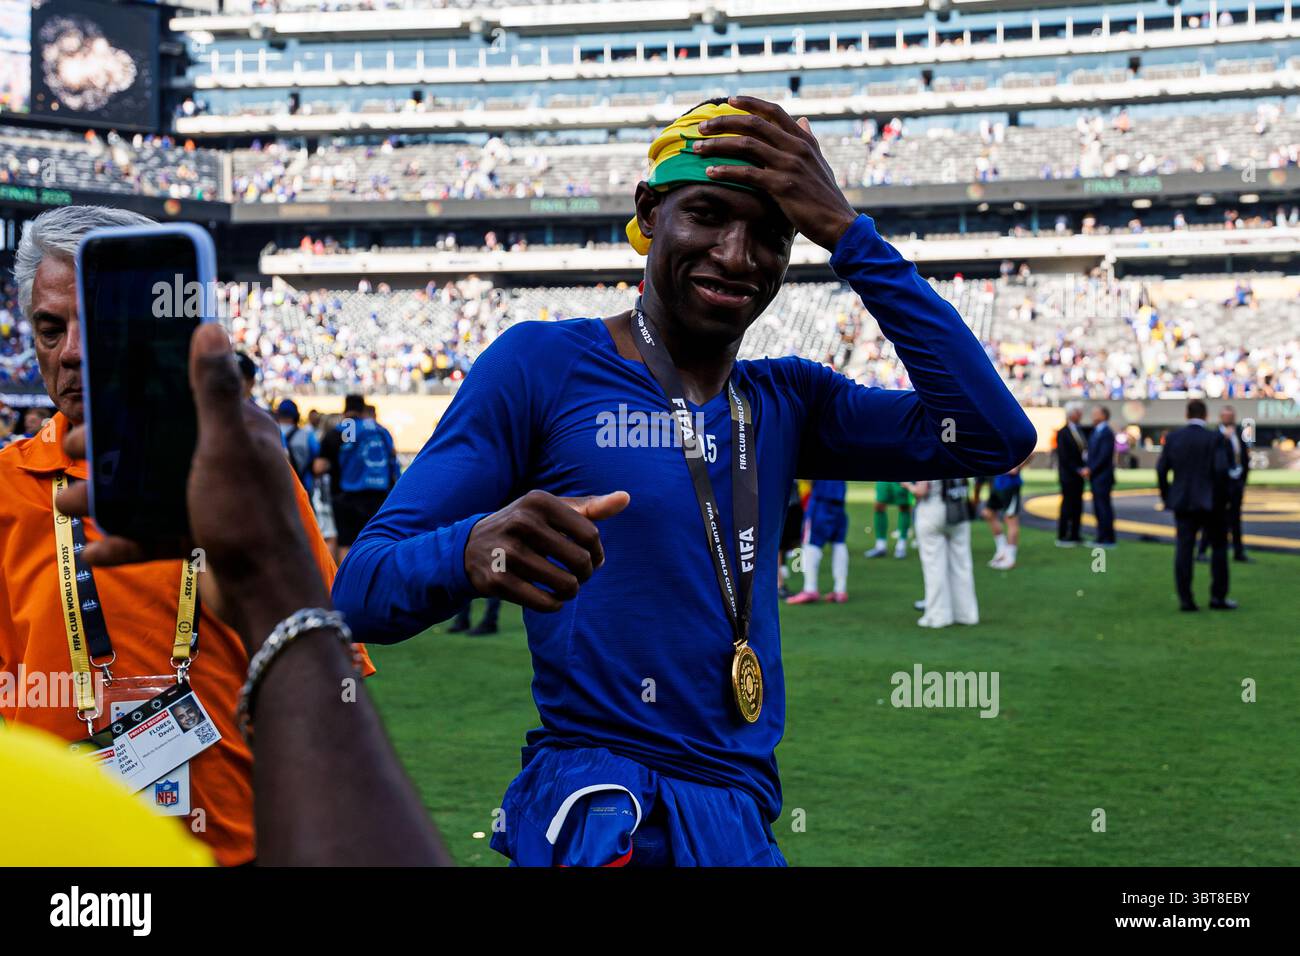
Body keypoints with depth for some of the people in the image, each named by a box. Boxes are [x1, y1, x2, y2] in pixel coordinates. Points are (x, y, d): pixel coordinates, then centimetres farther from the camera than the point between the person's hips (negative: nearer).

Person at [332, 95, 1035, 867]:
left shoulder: (788, 402, 14)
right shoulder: (542, 364, -2)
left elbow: (994, 437, -1)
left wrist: (850, 235, -3)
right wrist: (470, 552, -31)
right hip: (600, 813, -7)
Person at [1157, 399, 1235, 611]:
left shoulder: (1172, 438, 2)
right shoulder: (1215, 439, -8)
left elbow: (1161, 469, 1)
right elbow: (1221, 469, -15)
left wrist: (1166, 496, 10)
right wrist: (1221, 497, -3)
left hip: (1182, 502, 3)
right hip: (1210, 502, -3)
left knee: (1183, 549, 3)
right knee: (1219, 547, 10)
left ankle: (1185, 599, 0)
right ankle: (1218, 597, 10)